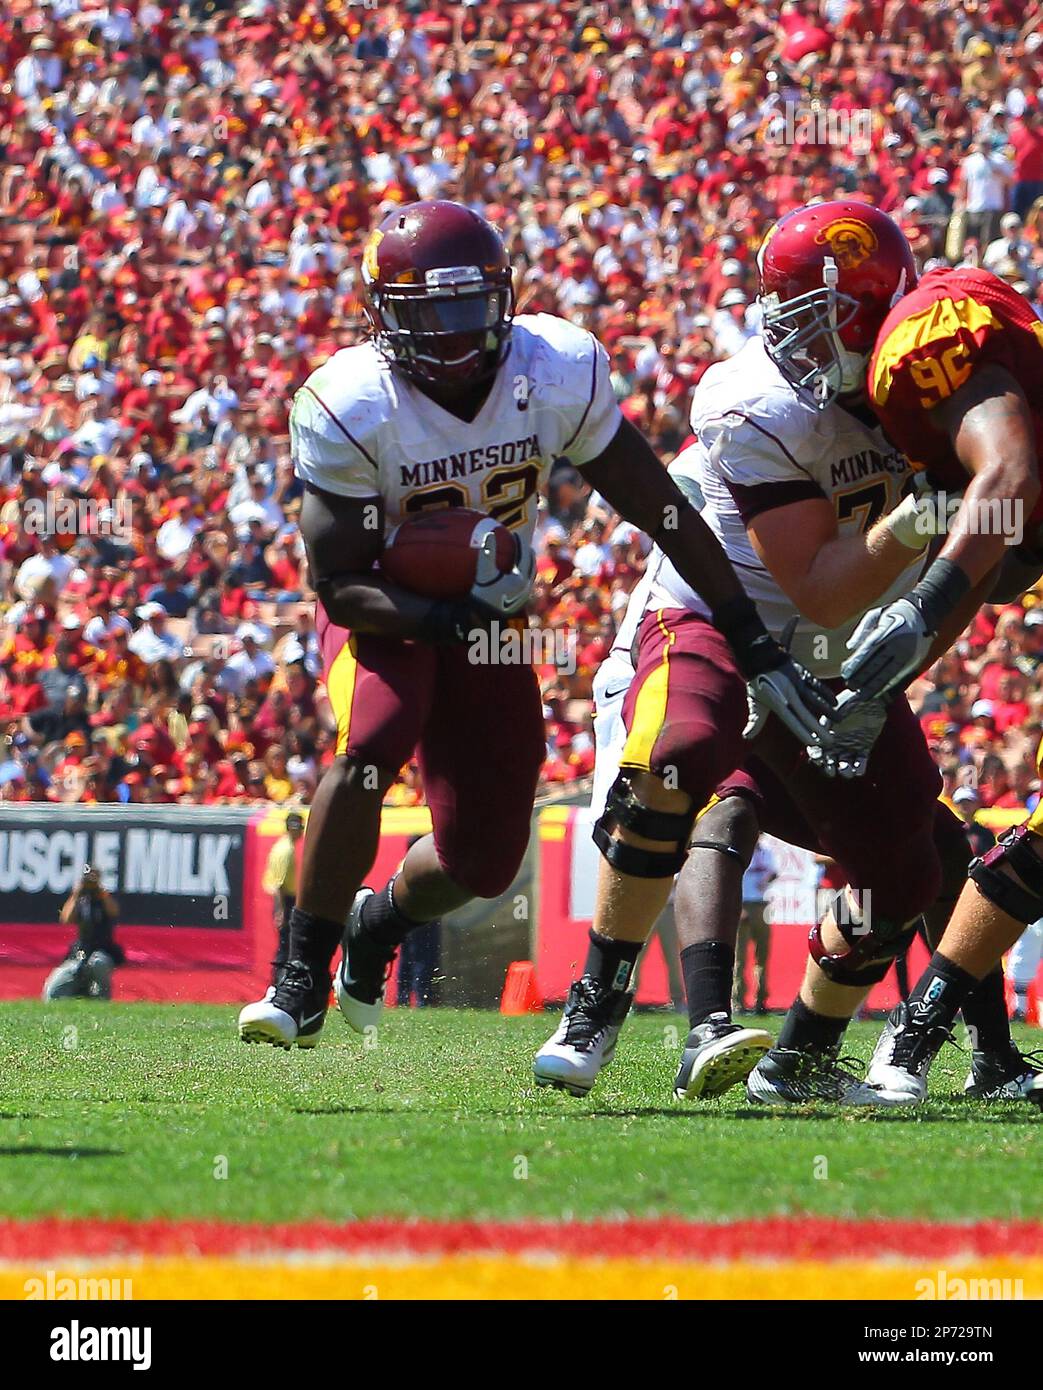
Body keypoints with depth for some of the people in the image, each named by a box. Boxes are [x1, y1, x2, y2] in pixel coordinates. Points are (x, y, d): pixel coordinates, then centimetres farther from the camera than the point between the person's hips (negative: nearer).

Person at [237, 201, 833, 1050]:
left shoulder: (560, 371, -20)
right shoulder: (349, 409, -26)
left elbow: (665, 514, -12)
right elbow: (339, 583, -23)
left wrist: (757, 647, -11)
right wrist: (439, 619, -42)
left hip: (493, 615, 3)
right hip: (386, 608, -3)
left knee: (485, 861, 1)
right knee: (371, 743, -34)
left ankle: (379, 922, 38)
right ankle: (301, 980, -21)